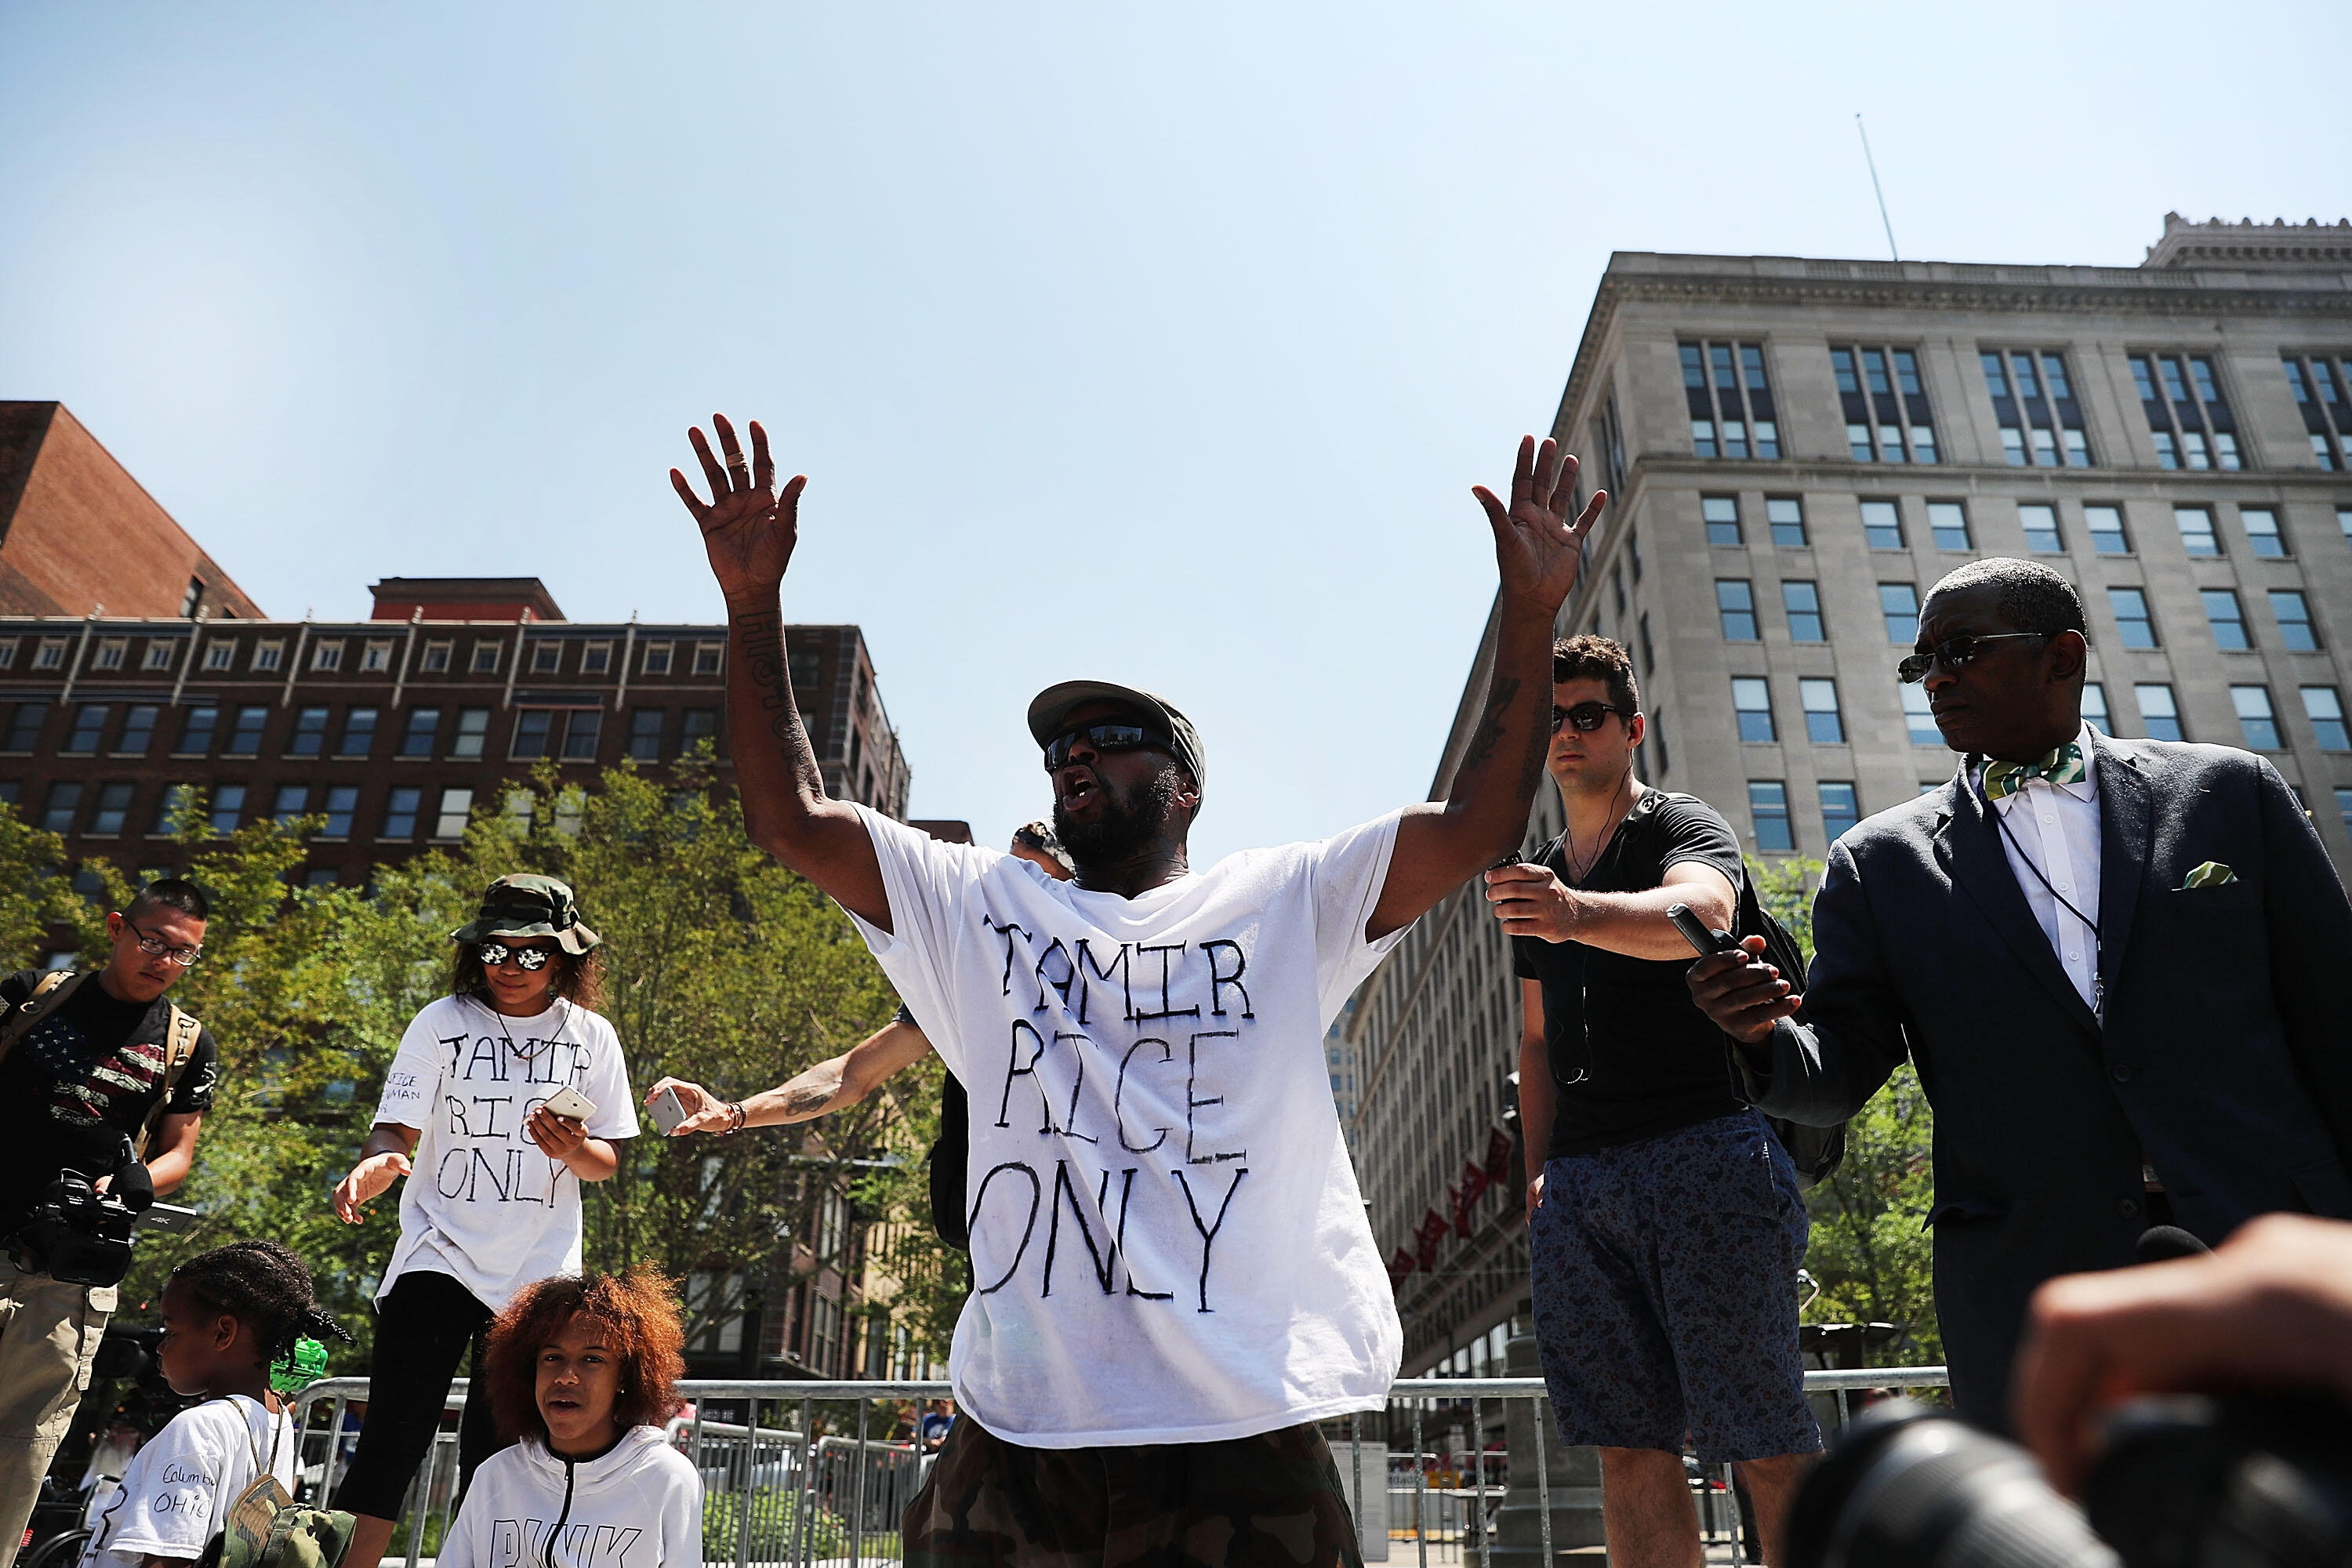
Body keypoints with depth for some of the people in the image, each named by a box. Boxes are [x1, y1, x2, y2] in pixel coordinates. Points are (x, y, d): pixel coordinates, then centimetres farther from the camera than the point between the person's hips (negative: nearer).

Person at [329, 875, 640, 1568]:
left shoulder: (591, 1036, 2)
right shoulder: (443, 1022, -1)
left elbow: (608, 1162, 5)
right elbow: (399, 1127, -6)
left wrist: (574, 1151, -18)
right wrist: (377, 1163, -29)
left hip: (540, 1273, 1)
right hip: (440, 1256, -1)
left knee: (494, 1456, 7)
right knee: (393, 1439, -10)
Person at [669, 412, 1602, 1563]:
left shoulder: (1284, 901, 10)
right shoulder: (977, 907, 15)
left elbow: (1477, 826, 1)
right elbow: (790, 819, 9)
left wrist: (1527, 615, -6)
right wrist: (753, 607, 2)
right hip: (1017, 1435, 2)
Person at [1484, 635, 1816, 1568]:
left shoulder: (1688, 829, 3)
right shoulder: (1534, 880, 23)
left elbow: (1700, 913, -22)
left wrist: (1580, 914, -41)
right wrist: (1542, 1167, 11)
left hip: (1704, 1149, -5)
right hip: (1582, 1178, 6)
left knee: (1767, 1443, -6)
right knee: (1629, 1445, 4)